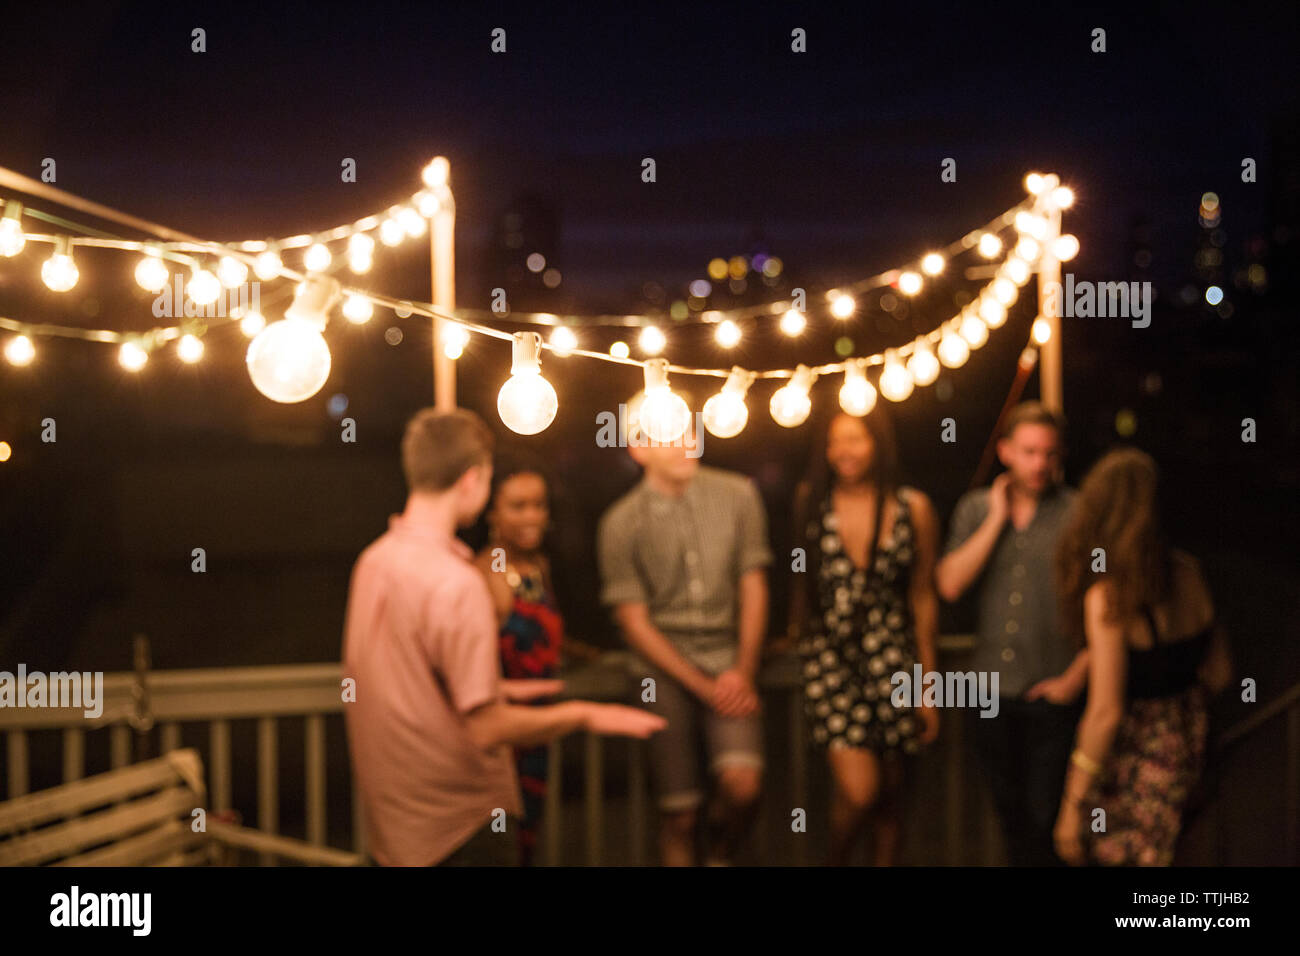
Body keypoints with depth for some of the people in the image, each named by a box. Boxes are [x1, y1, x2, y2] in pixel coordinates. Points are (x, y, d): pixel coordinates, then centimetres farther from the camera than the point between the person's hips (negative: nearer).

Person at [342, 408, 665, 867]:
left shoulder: (374, 558, 4)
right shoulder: (456, 582, -23)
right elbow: (486, 730, -23)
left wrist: (493, 690, 22)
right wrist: (583, 716, -11)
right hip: (458, 824, -8)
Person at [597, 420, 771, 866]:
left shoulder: (737, 495, 0)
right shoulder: (621, 523, -5)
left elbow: (753, 587, 6)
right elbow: (634, 622, -4)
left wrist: (744, 672, -4)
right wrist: (703, 687, -9)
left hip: (729, 658, 1)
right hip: (665, 667, -1)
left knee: (742, 783, -18)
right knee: (678, 811, 0)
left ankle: (720, 858, 13)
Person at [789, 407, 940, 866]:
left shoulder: (913, 508, 2)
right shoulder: (811, 501, 1)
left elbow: (923, 597, 7)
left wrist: (928, 686, 8)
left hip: (892, 658, 2)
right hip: (830, 655, -1)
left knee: (888, 790, 9)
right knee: (858, 790, -13)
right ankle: (837, 860, 15)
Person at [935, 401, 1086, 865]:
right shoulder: (976, 508, 6)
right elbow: (950, 584, -7)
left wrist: (1075, 677, -8)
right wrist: (998, 519, -8)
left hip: (1050, 692, -4)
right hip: (991, 688, 4)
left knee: (1044, 816, -4)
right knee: (1010, 810, 15)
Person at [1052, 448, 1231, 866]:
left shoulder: (1107, 595, -22)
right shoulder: (1187, 574, -3)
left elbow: (1106, 712, -23)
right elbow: (1219, 674, 6)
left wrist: (1073, 806, -16)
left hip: (1136, 747, -7)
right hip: (1186, 738, 7)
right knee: (1152, 852, 23)